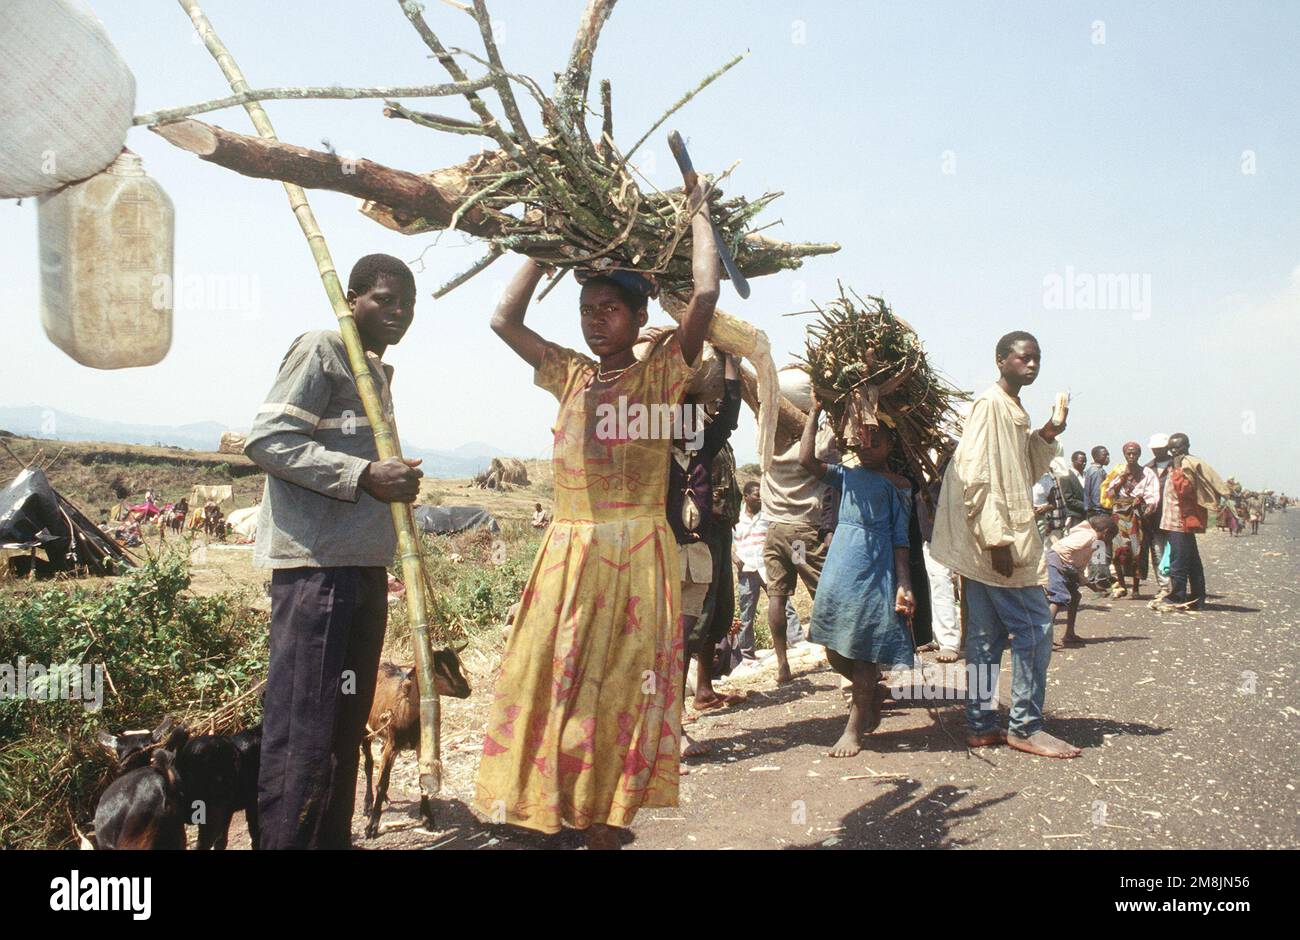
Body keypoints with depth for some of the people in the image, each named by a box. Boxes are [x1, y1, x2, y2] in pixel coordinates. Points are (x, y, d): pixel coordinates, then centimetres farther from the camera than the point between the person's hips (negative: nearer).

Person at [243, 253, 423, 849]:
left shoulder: (377, 371, 22)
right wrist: (365, 476, -21)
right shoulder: (322, 350, -5)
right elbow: (266, 439, -16)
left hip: (363, 564, 10)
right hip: (317, 563, -10)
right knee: (303, 723, -8)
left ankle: (331, 839, 26)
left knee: (347, 721, 15)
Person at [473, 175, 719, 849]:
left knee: (619, 693, 0)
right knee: (550, 684, 3)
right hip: (566, 552, 5)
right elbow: (504, 318, 13)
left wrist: (698, 212, 4)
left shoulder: (661, 373, 1)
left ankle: (604, 829, 8)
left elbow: (705, 295, -10)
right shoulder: (570, 375, 15)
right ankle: (555, 815, 15)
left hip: (636, 553, -4)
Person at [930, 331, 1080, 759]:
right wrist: (996, 539, -23)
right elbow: (975, 475, -20)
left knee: (988, 635, 10)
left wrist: (1045, 437, 7)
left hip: (1001, 539, 10)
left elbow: (1023, 474, 23)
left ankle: (981, 725, 16)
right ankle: (1025, 727, 4)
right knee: (1034, 629, -5)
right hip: (995, 541, -10)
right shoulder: (991, 404, -11)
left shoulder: (1014, 410, 18)